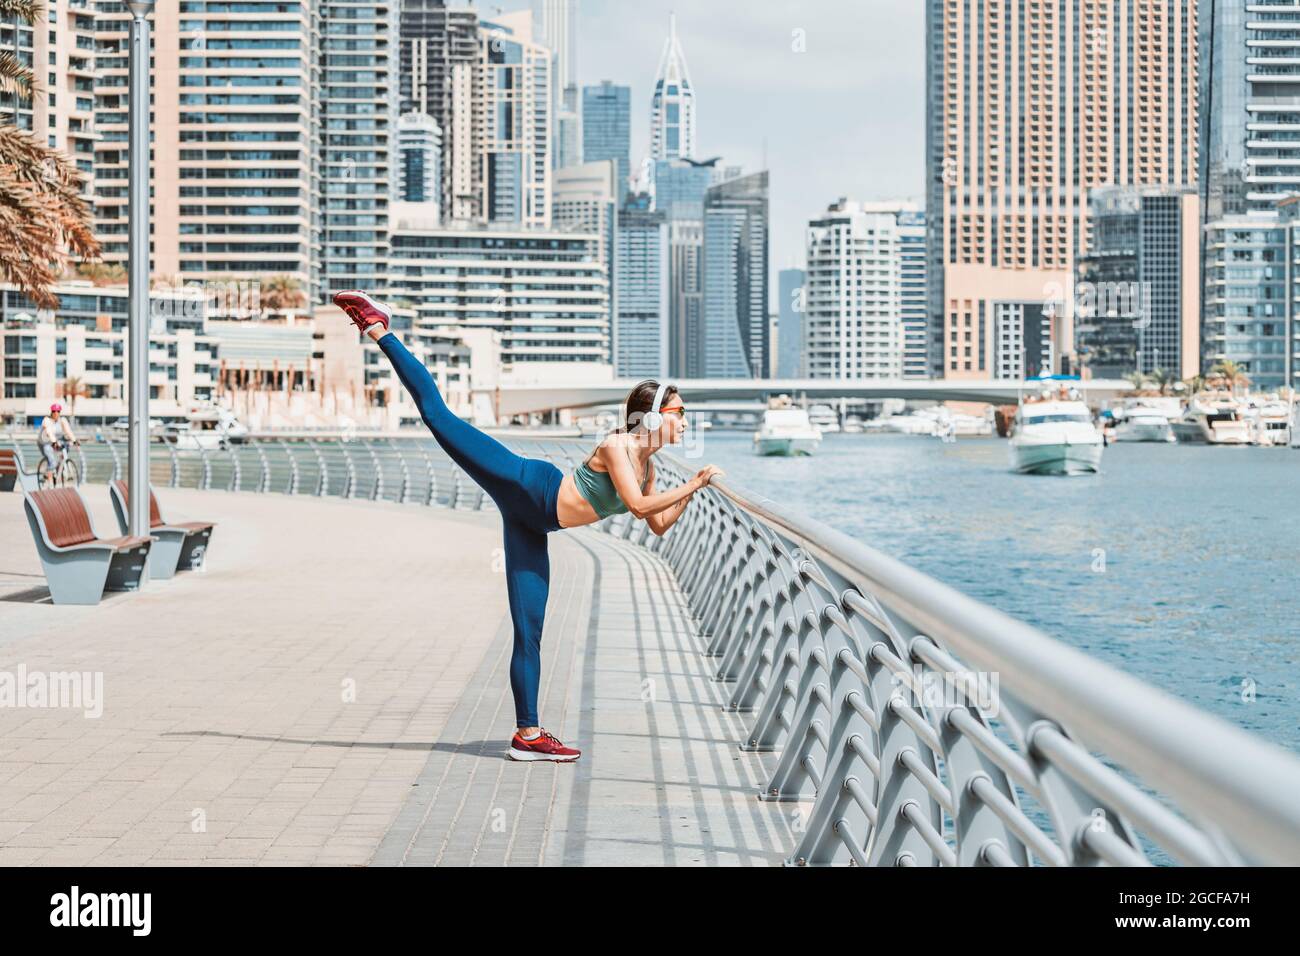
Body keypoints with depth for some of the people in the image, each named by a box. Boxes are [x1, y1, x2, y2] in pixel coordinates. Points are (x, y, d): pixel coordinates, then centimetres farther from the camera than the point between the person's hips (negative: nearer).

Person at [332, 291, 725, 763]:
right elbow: (638, 506, -26)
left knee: (529, 631, 3)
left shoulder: (647, 466, 12)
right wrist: (693, 484, -20)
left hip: (531, 526, 7)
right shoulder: (616, 446, -13)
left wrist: (689, 493, 9)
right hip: (528, 487, -7)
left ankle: (528, 734, 3)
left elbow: (659, 525, 20)